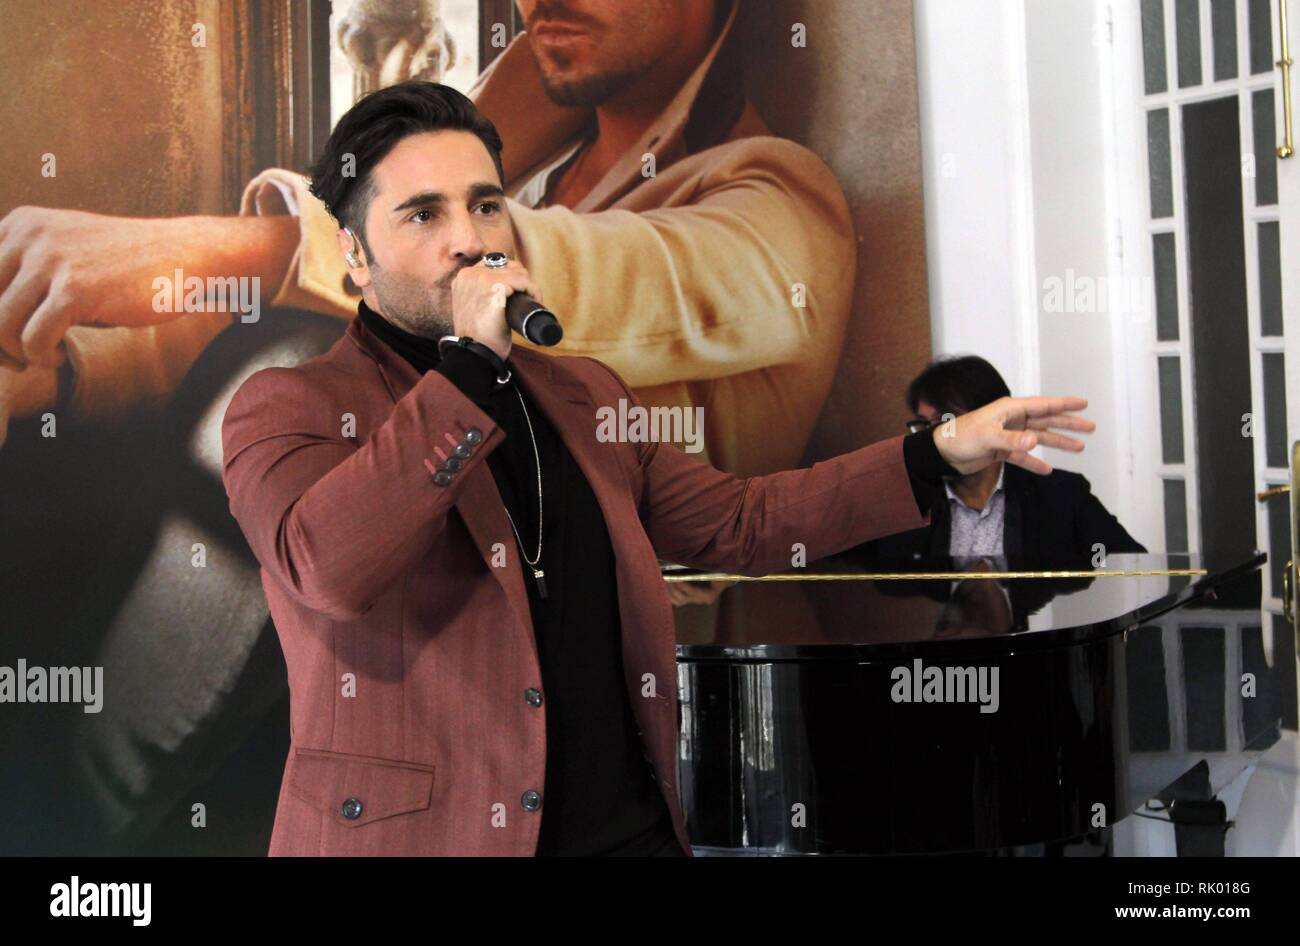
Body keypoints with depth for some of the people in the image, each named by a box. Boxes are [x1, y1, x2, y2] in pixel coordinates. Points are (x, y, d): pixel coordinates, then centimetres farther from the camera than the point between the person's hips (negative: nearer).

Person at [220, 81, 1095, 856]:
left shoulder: (584, 394, 16)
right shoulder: (289, 406, -3)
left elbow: (738, 522, 21)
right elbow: (325, 566, -22)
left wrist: (941, 453, 17)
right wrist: (468, 365, -19)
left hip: (630, 828, 5)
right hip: (420, 832, -5)